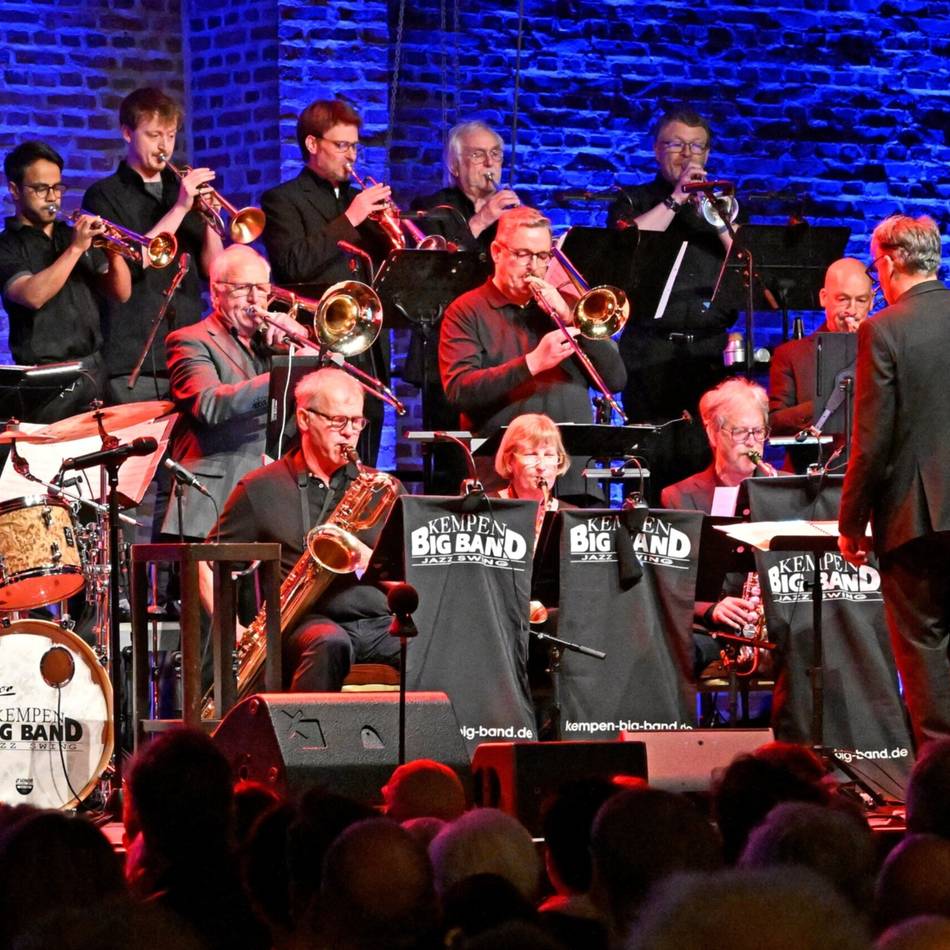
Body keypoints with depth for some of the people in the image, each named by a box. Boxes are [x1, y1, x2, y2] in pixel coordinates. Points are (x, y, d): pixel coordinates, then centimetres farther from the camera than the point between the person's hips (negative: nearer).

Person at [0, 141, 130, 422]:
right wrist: (76, 249, -21)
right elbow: (33, 296, -21)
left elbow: (121, 293, 12)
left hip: (94, 371, 5)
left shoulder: (72, 235, 16)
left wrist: (113, 251, -6)